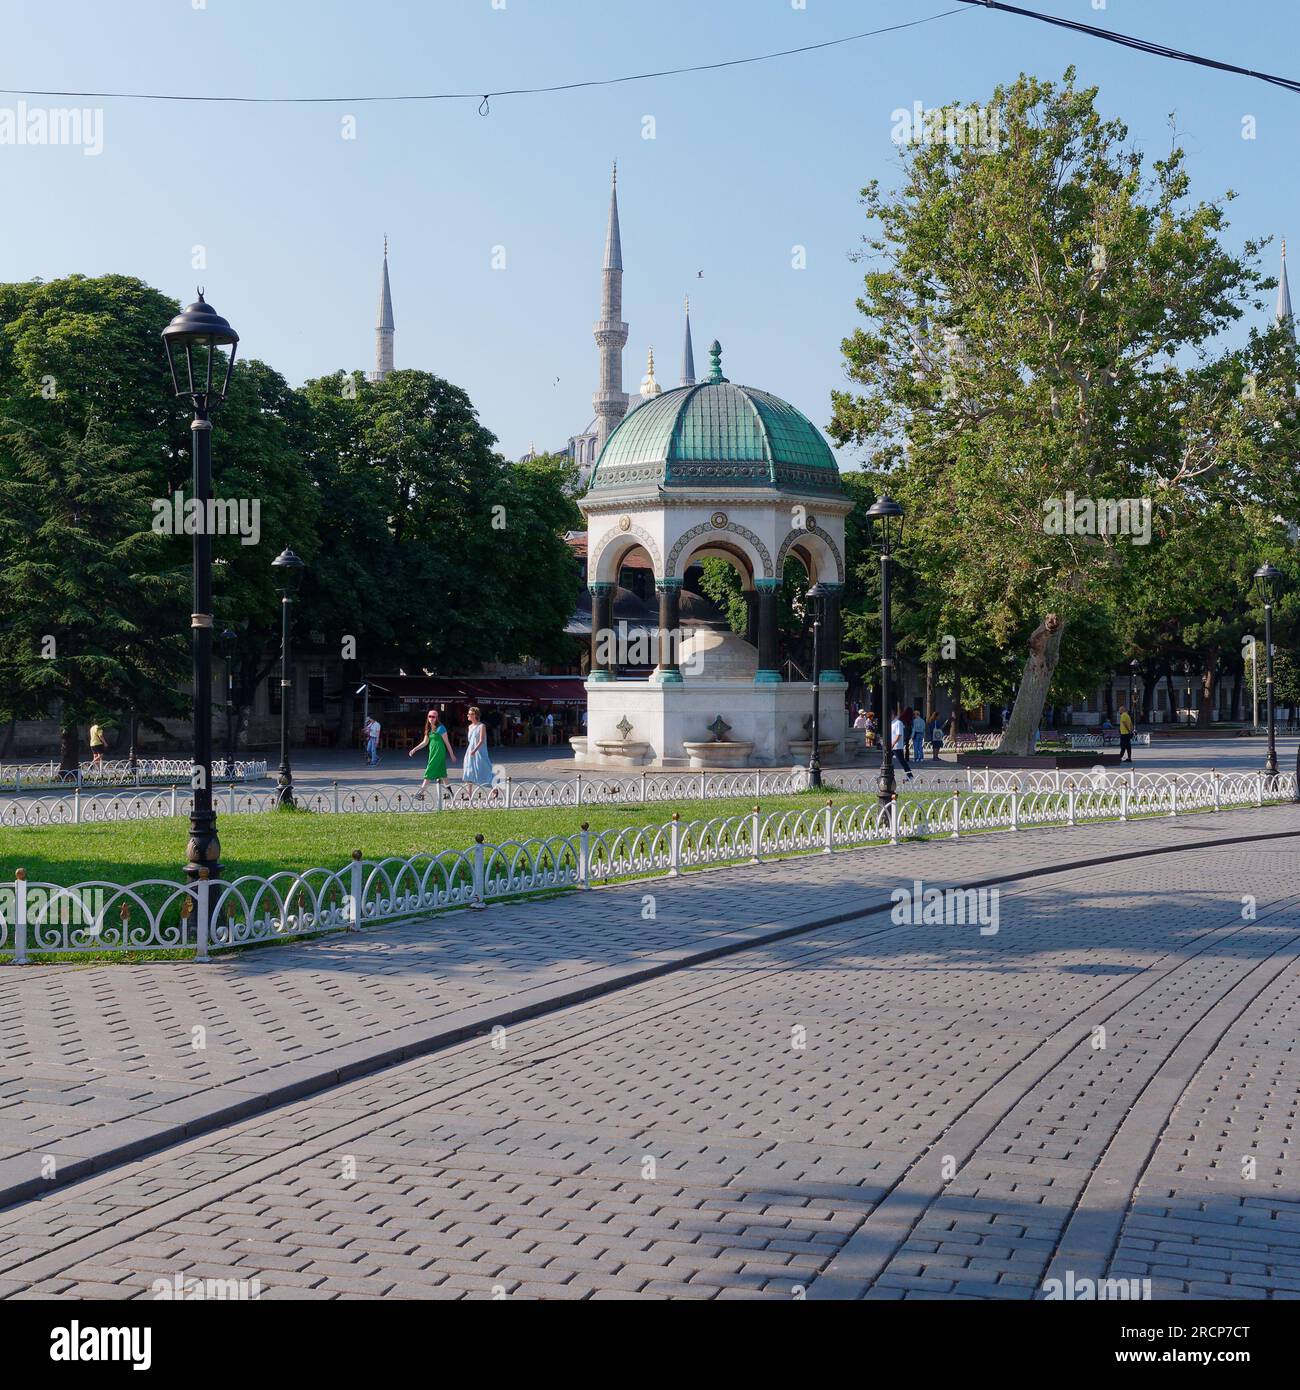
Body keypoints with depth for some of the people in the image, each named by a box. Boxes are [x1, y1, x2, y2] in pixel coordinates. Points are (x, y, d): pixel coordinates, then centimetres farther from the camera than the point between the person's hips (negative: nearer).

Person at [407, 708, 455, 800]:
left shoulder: (440, 728, -10)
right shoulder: (429, 729, 12)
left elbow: (447, 742, -7)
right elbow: (425, 742, 18)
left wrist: (451, 754, -5)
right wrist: (414, 749, 11)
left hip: (439, 752, -8)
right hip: (432, 753, 8)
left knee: (429, 773, -11)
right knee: (441, 773, 14)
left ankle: (421, 793, -13)